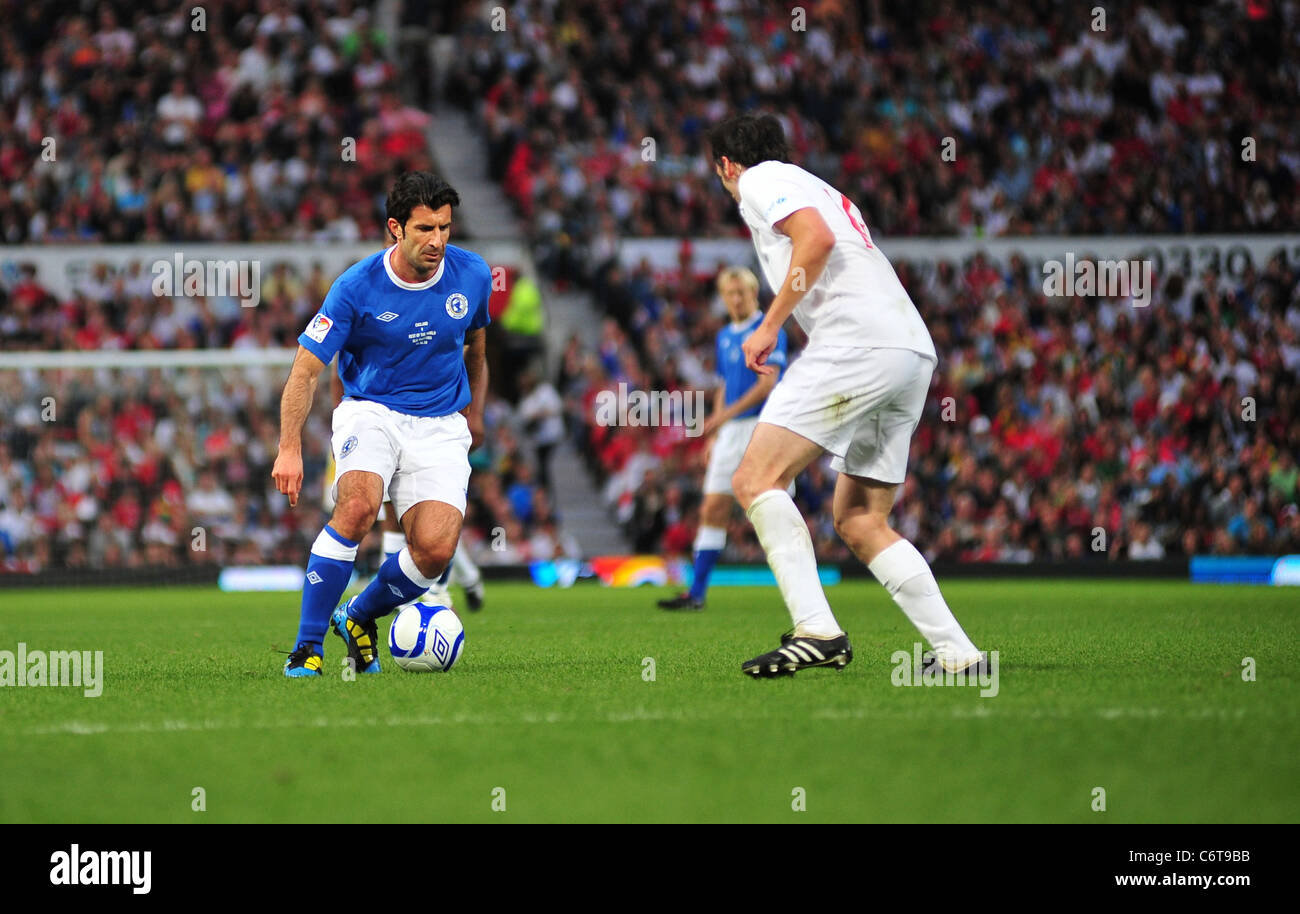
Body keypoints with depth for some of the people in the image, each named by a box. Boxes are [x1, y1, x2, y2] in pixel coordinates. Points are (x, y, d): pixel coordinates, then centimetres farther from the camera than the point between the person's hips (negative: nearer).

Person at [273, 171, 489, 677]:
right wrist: (290, 448, -19)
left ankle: (359, 617, 13)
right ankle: (307, 646, -22)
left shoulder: (472, 275, -4)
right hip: (370, 412, -3)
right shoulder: (356, 286, -14)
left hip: (440, 425, 3)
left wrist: (474, 414, 22)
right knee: (358, 507, -33)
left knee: (435, 549, -18)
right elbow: (307, 368, -10)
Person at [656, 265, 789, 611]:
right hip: (731, 430, 7)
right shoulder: (724, 337, 16)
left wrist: (726, 414, -20)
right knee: (712, 508, 2)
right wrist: (714, 435, 18)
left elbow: (767, 383, -15)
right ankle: (696, 592, 3)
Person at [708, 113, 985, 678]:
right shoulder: (819, 189, 32)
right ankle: (957, 652, 2)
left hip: (859, 343, -9)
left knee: (756, 479, -12)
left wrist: (770, 324, -9)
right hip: (915, 353, 9)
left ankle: (816, 631, -25)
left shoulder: (760, 180, 6)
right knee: (859, 524, 11)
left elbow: (818, 236, -12)